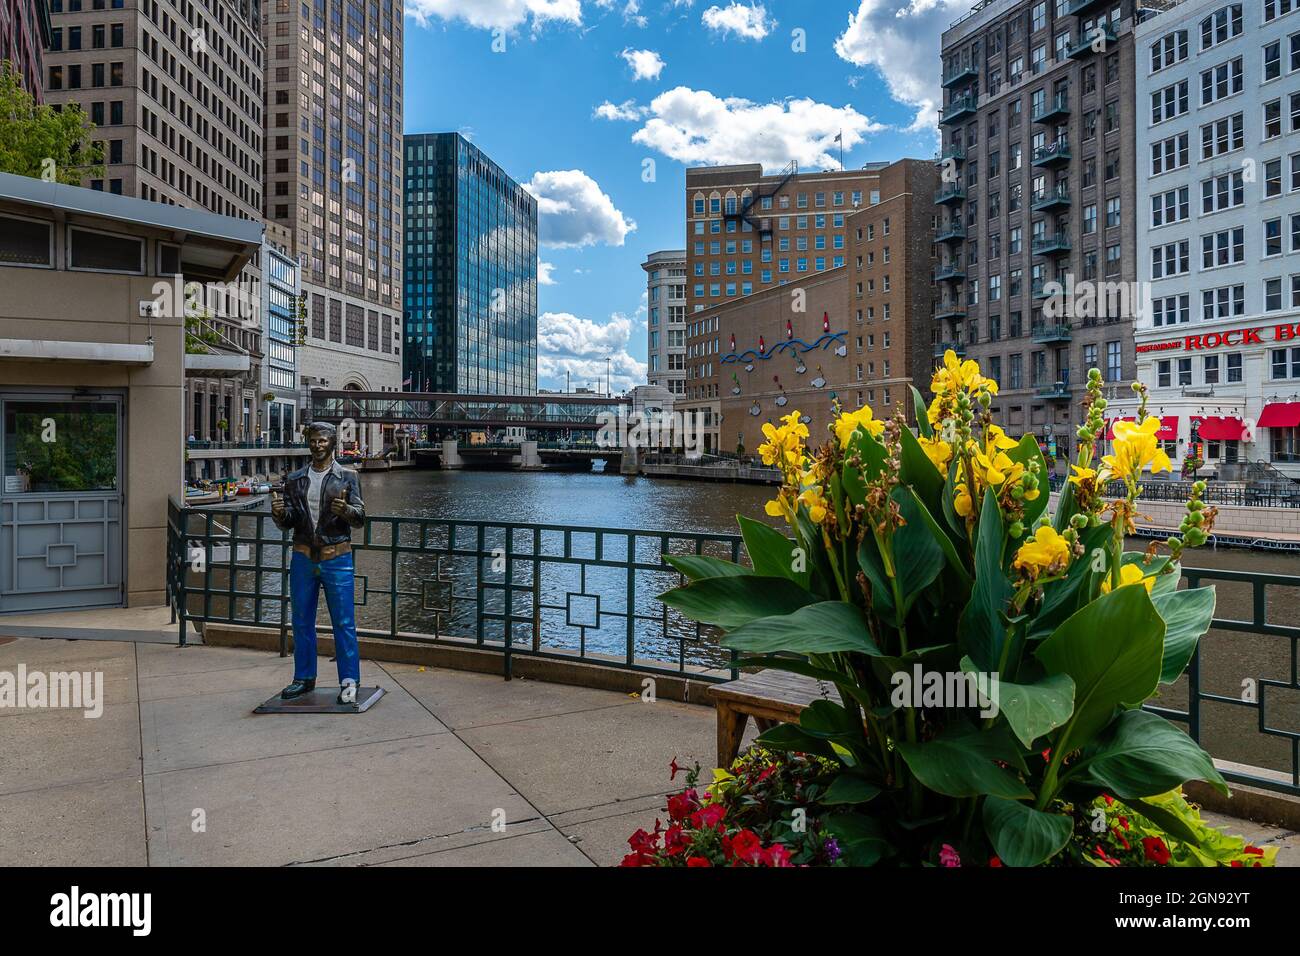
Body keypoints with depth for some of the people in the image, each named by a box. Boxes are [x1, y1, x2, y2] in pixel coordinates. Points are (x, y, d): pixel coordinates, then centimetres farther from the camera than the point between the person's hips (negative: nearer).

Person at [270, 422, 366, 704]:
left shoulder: (347, 477, 1)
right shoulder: (295, 479, 10)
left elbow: (360, 518, -5)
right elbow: (287, 522, 8)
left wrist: (345, 509, -27)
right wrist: (278, 512, -14)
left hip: (336, 558, -4)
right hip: (303, 559, 4)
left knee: (344, 623, -3)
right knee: (302, 622, 11)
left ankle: (349, 682, 4)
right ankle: (304, 678, 24)